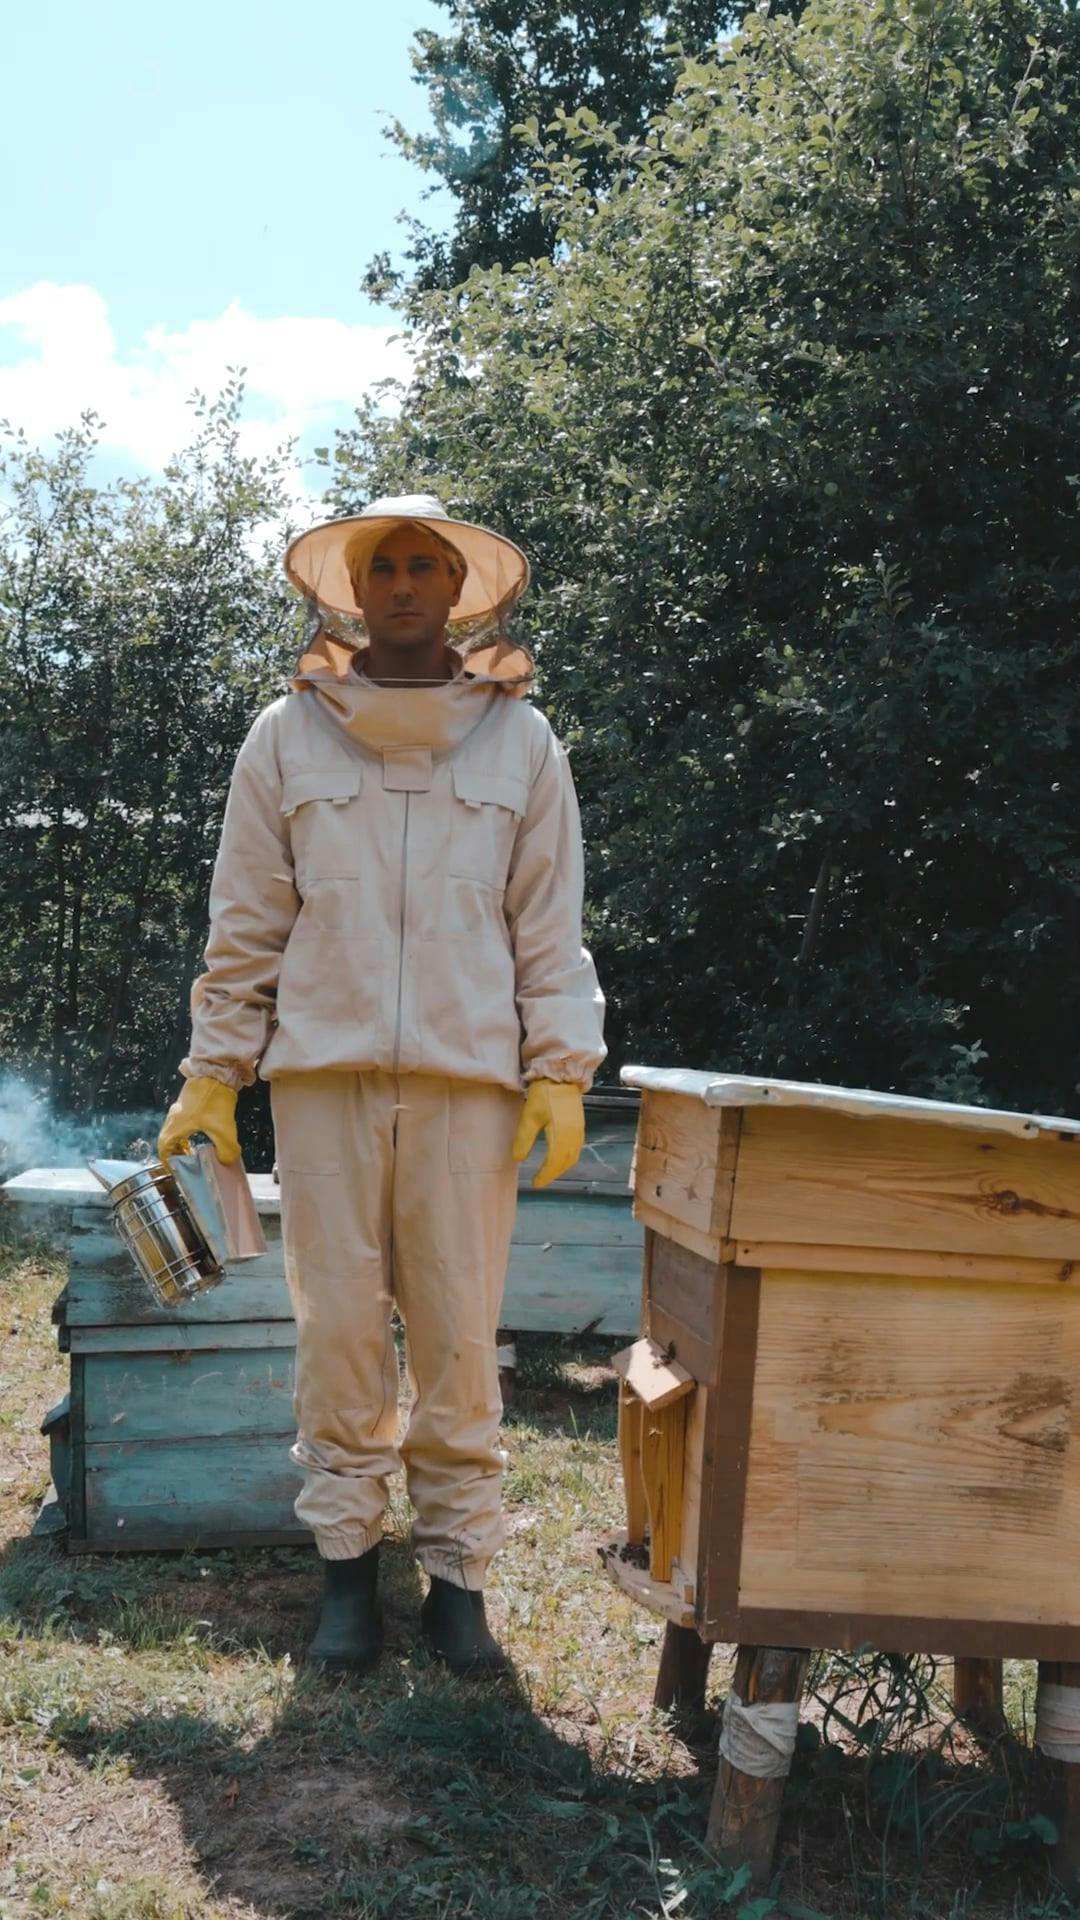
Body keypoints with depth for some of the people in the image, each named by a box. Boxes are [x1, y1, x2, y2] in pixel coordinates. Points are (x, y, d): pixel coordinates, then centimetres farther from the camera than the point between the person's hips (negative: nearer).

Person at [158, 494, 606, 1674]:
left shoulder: (520, 741, 8)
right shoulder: (288, 737, 7)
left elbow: (550, 924, 6)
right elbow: (245, 924, 8)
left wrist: (561, 1070, -2)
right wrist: (212, 1072, 4)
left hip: (470, 1078, 0)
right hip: (323, 1072, 0)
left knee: (459, 1333, 3)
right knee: (338, 1325, 4)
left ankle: (457, 1568, 14)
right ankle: (347, 1559, 17)